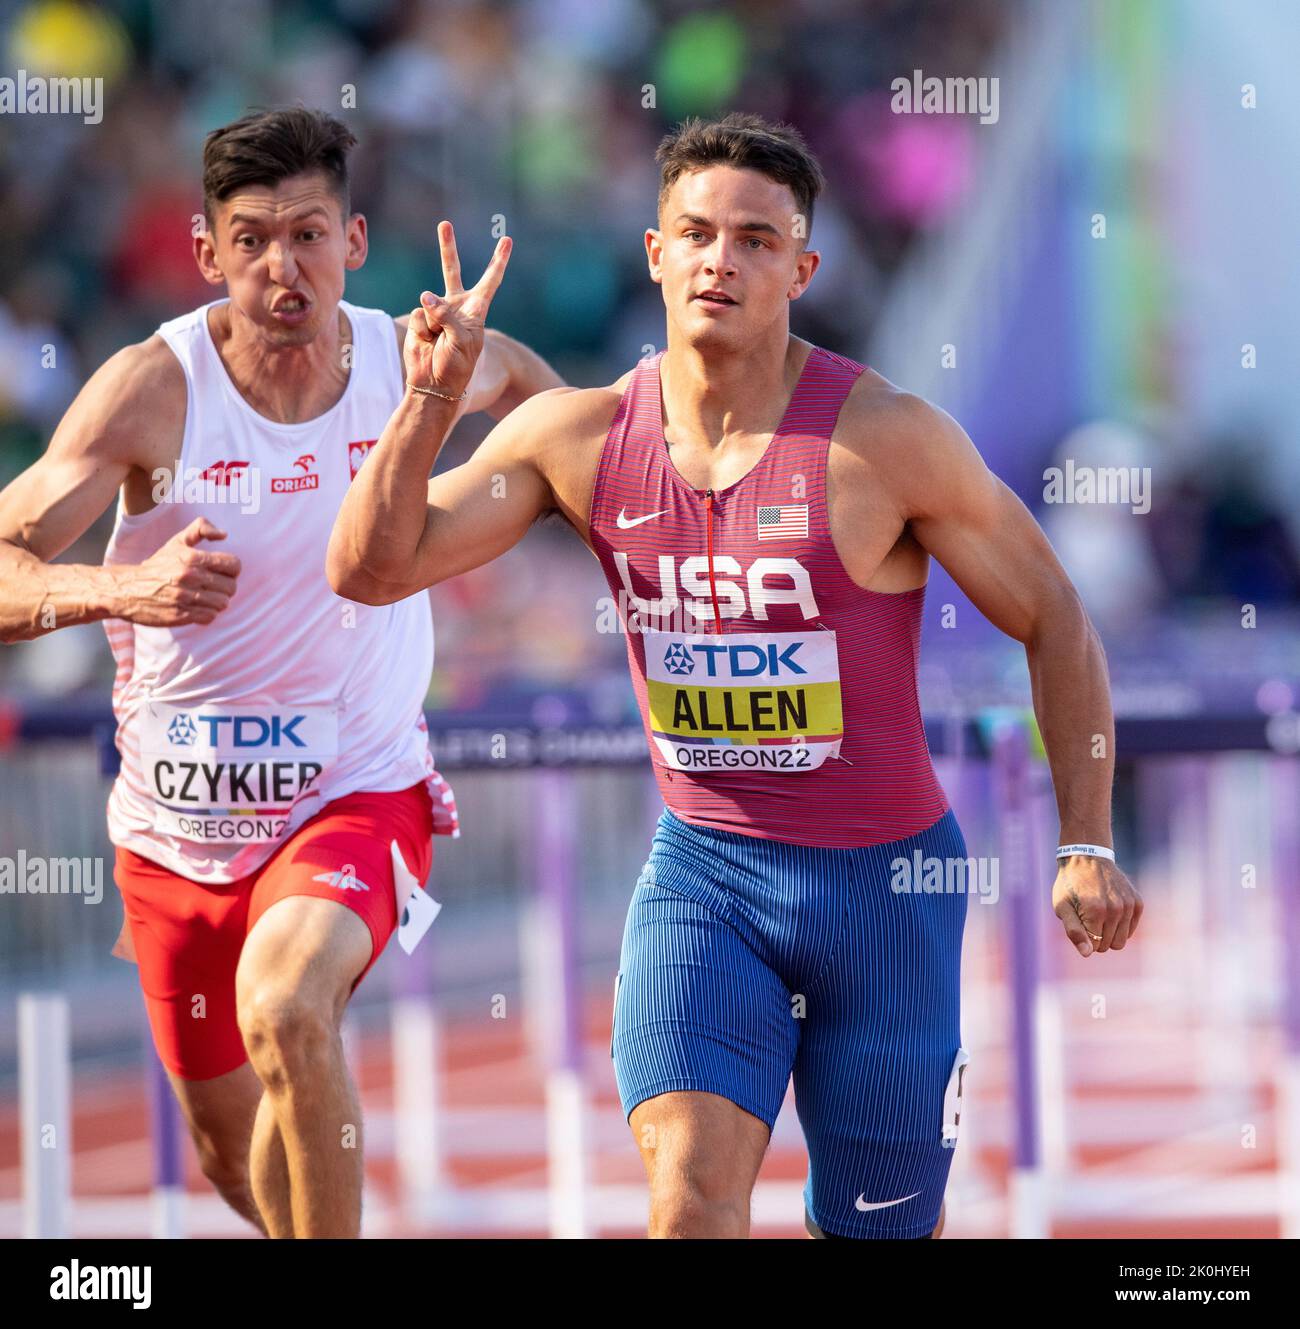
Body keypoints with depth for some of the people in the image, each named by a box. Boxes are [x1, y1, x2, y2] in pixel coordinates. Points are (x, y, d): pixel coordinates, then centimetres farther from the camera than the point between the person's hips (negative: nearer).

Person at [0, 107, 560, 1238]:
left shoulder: (412, 362, -8)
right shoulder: (152, 389, -16)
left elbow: (527, 381, 19)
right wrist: (120, 591, -41)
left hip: (358, 795, -1)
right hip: (176, 830, 1)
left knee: (286, 1011, -34)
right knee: (238, 1158, 16)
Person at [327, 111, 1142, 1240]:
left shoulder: (887, 438, -14)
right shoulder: (580, 436, -4)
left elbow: (1054, 621, -5)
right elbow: (371, 570, -5)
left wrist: (1088, 847, -10)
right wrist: (432, 396, -20)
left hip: (886, 878, -2)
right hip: (701, 864, 2)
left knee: (881, 1228, 8)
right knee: (691, 1194, -20)